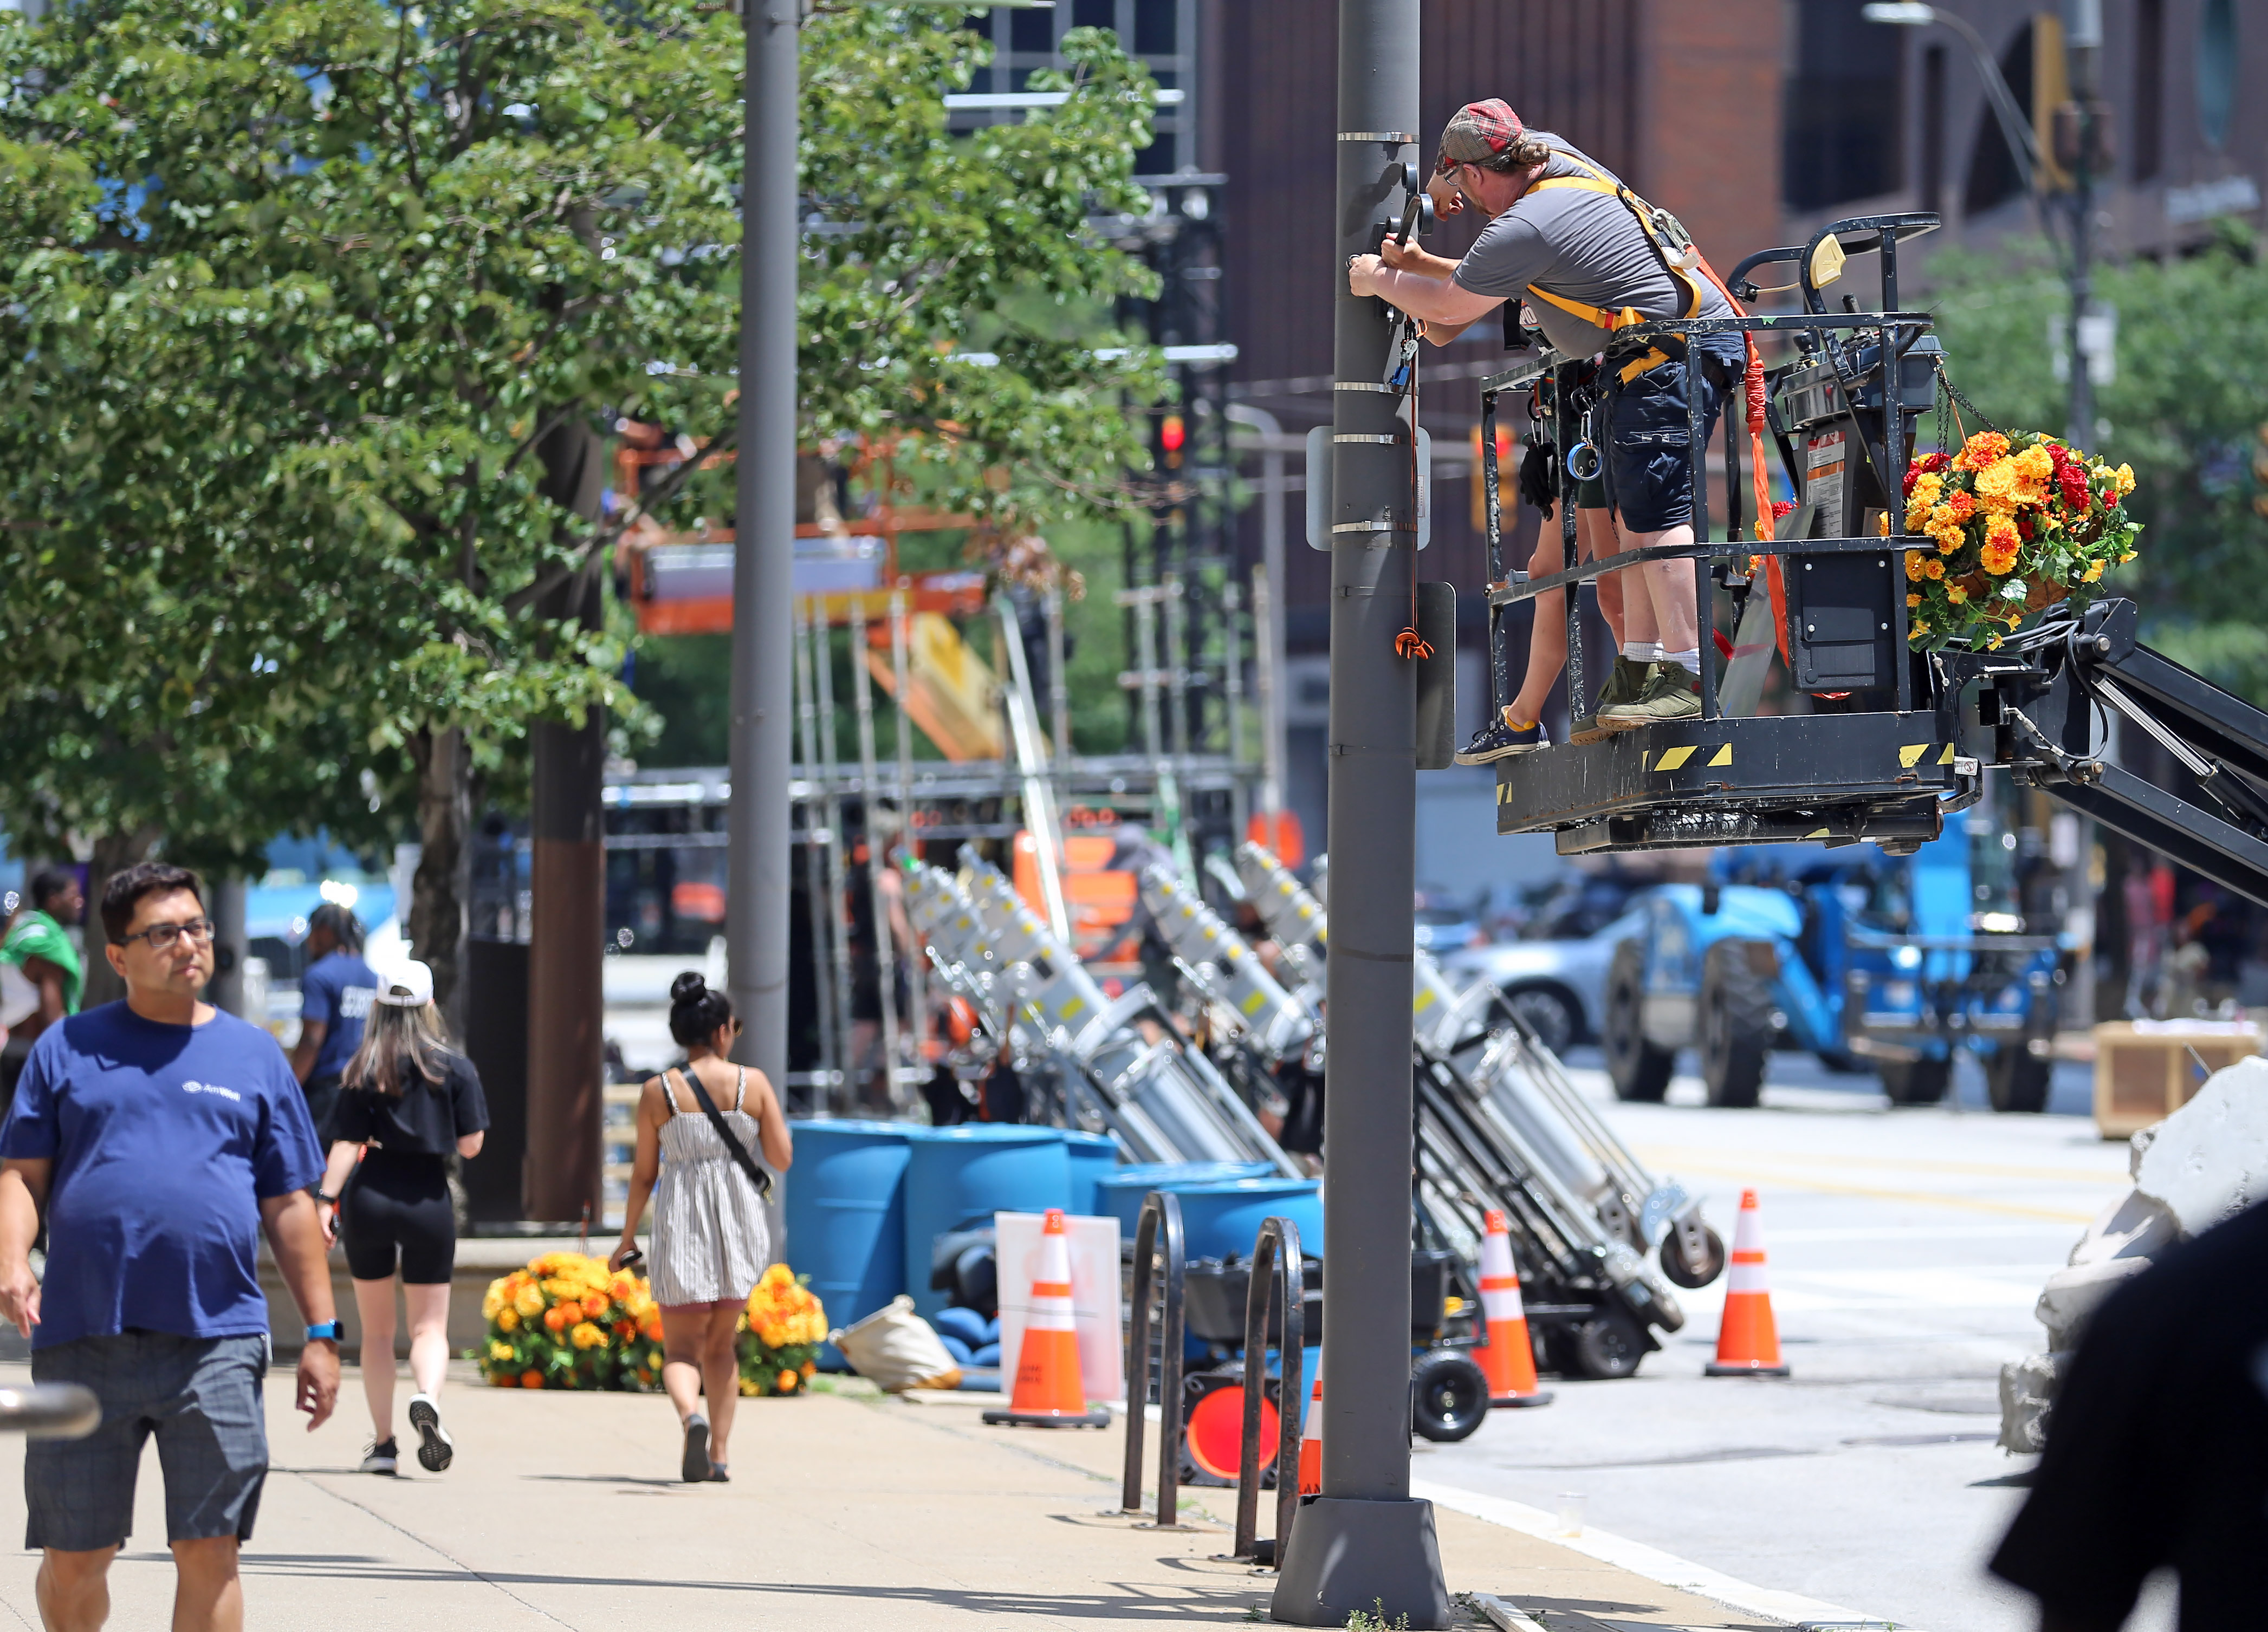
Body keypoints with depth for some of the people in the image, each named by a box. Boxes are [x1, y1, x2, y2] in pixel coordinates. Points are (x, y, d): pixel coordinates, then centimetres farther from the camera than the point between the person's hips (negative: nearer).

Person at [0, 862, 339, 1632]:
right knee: (72, 1559, 5)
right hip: (83, 1340, 0)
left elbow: (290, 1207, 13)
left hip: (215, 1342, 0)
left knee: (209, 1552, -6)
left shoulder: (252, 1055, 12)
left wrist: (321, 1334, 9)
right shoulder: (67, 1048, 10)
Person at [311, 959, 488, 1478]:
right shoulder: (454, 1069, -1)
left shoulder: (363, 1071, 0)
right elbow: (470, 1145, -1)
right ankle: (427, 1396, -26)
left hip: (368, 1199, 1)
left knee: (376, 1330, 13)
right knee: (430, 1325, 5)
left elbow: (346, 1144, -7)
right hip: (428, 1199, -1)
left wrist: (326, 1200, -8)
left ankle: (382, 1442, 12)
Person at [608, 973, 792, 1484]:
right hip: (740, 1220, 2)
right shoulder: (754, 1084, -3)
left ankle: (691, 1416, -28)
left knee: (681, 1346, 3)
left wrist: (627, 1239, 10)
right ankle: (718, 1454, 10)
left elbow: (644, 1174, -1)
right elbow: (783, 1158, 0)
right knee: (722, 1344, 16)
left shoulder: (657, 1092, -4)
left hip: (681, 1221, -2)